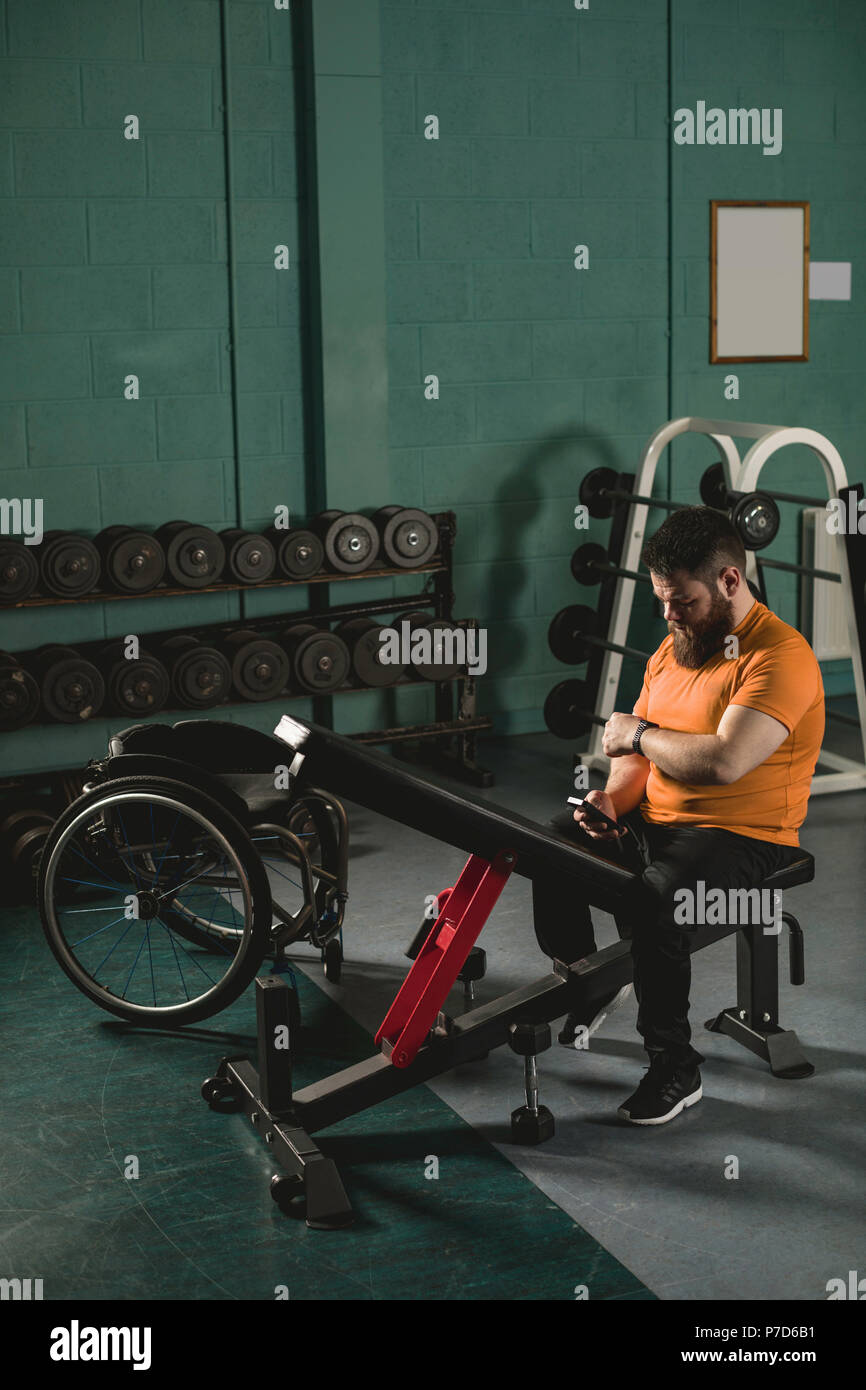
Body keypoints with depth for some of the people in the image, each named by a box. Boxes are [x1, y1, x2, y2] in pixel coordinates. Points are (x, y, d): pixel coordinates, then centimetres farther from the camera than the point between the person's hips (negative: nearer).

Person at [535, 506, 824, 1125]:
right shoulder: (673, 649, 10)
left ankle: (676, 1067, -15)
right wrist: (613, 798, -9)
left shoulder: (780, 657, -19)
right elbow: (638, 755, 13)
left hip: (740, 838, -8)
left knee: (651, 901, -33)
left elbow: (723, 762, -32)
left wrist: (639, 732, -16)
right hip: (652, 819, 9)